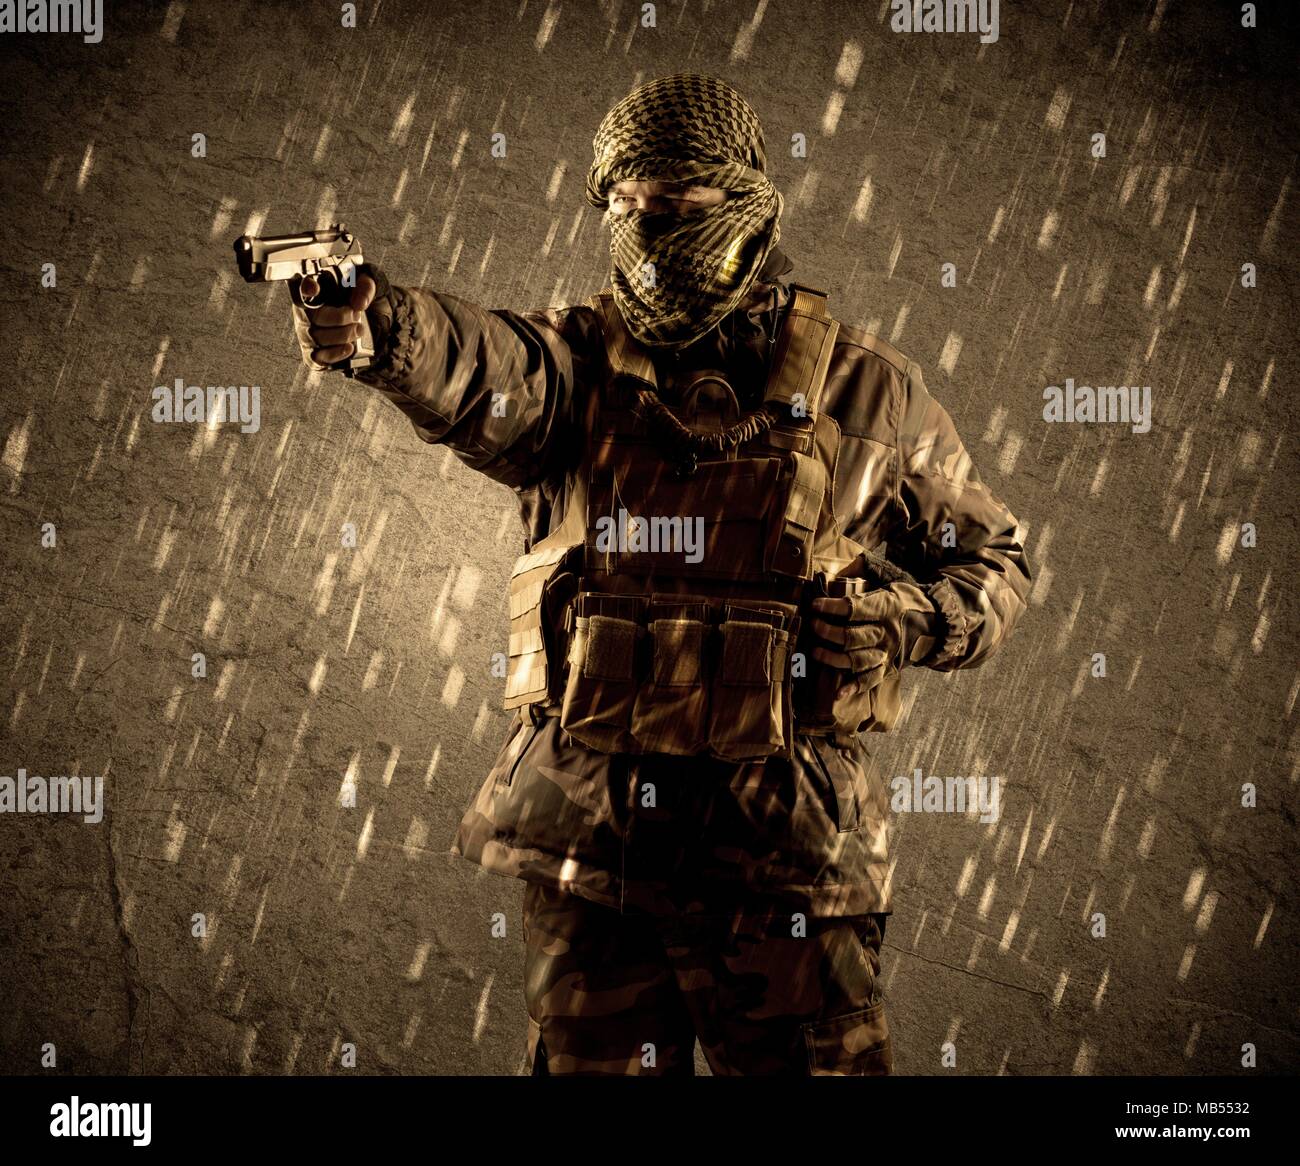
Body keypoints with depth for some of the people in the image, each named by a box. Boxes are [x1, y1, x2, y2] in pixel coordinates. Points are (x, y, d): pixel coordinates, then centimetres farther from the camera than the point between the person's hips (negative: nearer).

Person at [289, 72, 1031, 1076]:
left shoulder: (867, 391, 3)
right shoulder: (581, 364, 3)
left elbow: (995, 560, 13)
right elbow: (478, 368, -21)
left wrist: (916, 619, -8)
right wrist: (380, 325, -43)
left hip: (786, 852, -1)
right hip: (589, 844, 1)